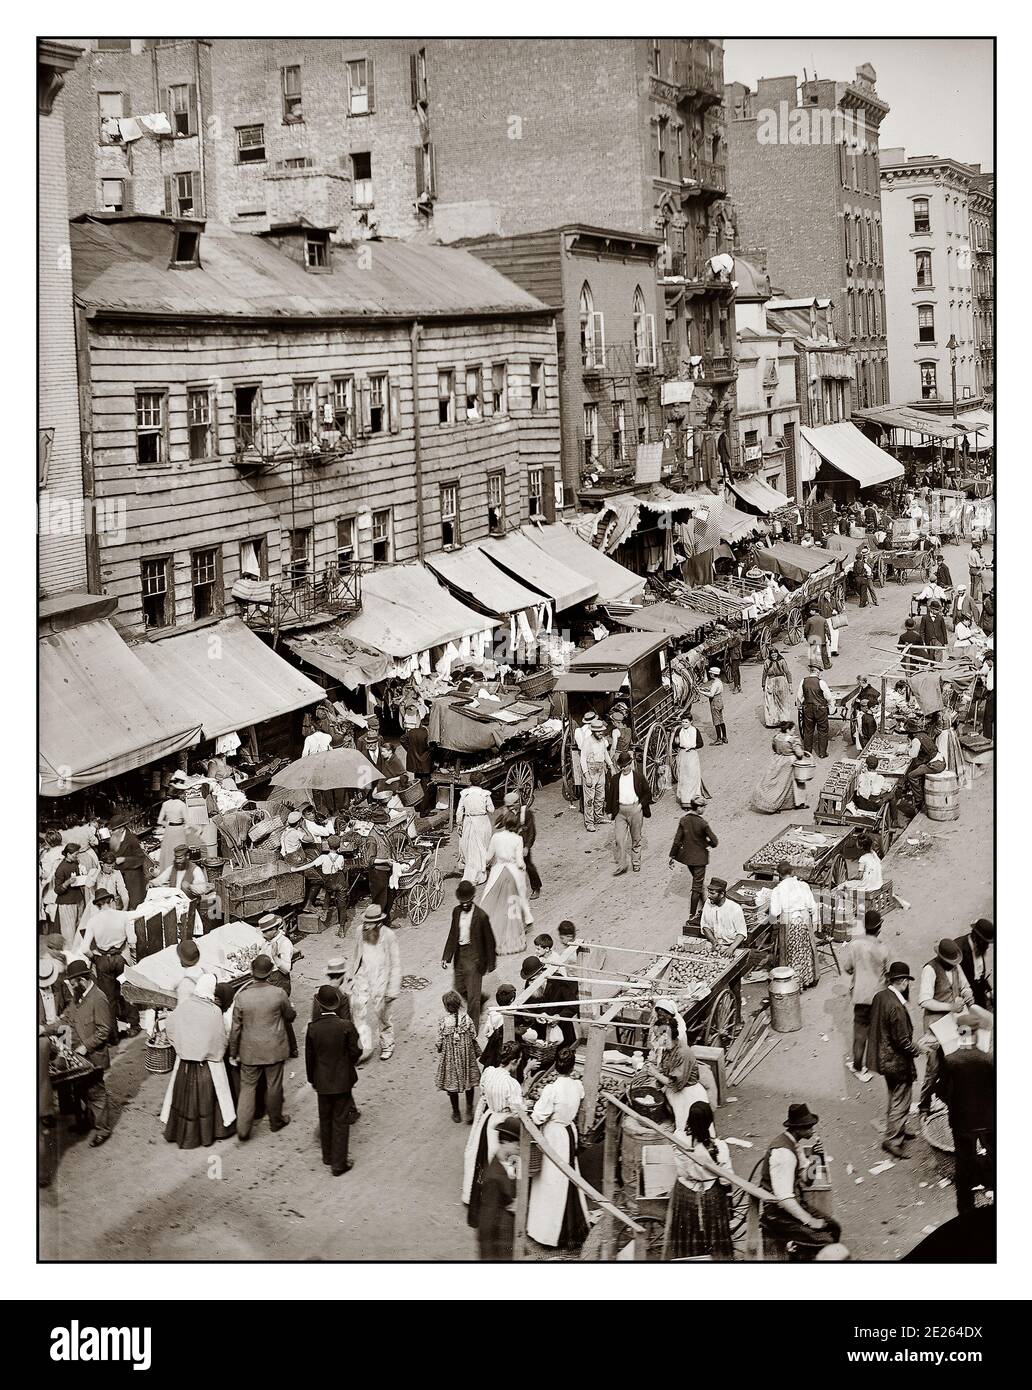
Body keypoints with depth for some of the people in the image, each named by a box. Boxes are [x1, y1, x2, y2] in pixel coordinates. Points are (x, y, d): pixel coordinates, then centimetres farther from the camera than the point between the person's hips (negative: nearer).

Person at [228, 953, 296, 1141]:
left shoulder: (241, 996, -14)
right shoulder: (278, 994, -17)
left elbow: (235, 1027, -7)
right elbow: (290, 1017, 0)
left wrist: (233, 1053, 4)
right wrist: (290, 1007, 24)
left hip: (249, 1051, 1)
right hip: (274, 1049, 0)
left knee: (247, 1087, 10)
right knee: (274, 1085, 17)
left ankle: (243, 1130, 6)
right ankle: (275, 1120, 34)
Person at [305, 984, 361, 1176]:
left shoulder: (312, 1028, -13)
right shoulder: (346, 1026, -19)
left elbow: (309, 1057, -4)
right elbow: (355, 1052, -11)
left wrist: (312, 1080, 10)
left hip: (322, 1081, 2)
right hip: (343, 1080, -2)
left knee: (325, 1120, 19)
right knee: (341, 1122, 7)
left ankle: (328, 1158, 32)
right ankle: (338, 1163, 10)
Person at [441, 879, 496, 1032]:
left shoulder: (481, 916, -16)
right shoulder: (456, 911, 2)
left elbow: (489, 941, -8)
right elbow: (452, 935, 11)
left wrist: (490, 964, -4)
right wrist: (446, 957, 6)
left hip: (473, 956, -6)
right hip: (459, 955, 6)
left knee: (473, 995, -1)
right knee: (458, 989, 16)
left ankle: (473, 1029, 10)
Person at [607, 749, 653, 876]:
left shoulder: (638, 777, -1)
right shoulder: (615, 779, 5)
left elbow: (647, 792, 5)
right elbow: (611, 795, 11)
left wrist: (641, 804, -5)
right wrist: (611, 811, 6)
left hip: (635, 809, -1)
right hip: (620, 810, 1)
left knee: (636, 838, 10)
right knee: (618, 838, -8)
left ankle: (636, 863, 23)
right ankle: (621, 864, -1)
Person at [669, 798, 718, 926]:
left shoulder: (683, 820, -7)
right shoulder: (703, 824, -21)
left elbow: (677, 840, -4)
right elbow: (714, 841, -17)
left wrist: (672, 856, 4)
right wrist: (708, 844, 6)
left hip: (687, 857, 5)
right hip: (699, 858, -5)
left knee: (698, 882, 25)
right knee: (697, 886, 3)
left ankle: (702, 908, 39)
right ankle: (692, 917, 4)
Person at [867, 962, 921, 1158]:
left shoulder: (879, 997, -2)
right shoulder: (896, 1007, -29)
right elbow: (902, 1040, -26)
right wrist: (915, 1050, -7)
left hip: (883, 1057, 9)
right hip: (897, 1061, -9)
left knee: (894, 1097, 26)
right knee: (901, 1101, 5)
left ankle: (897, 1131, 41)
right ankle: (892, 1140, 11)